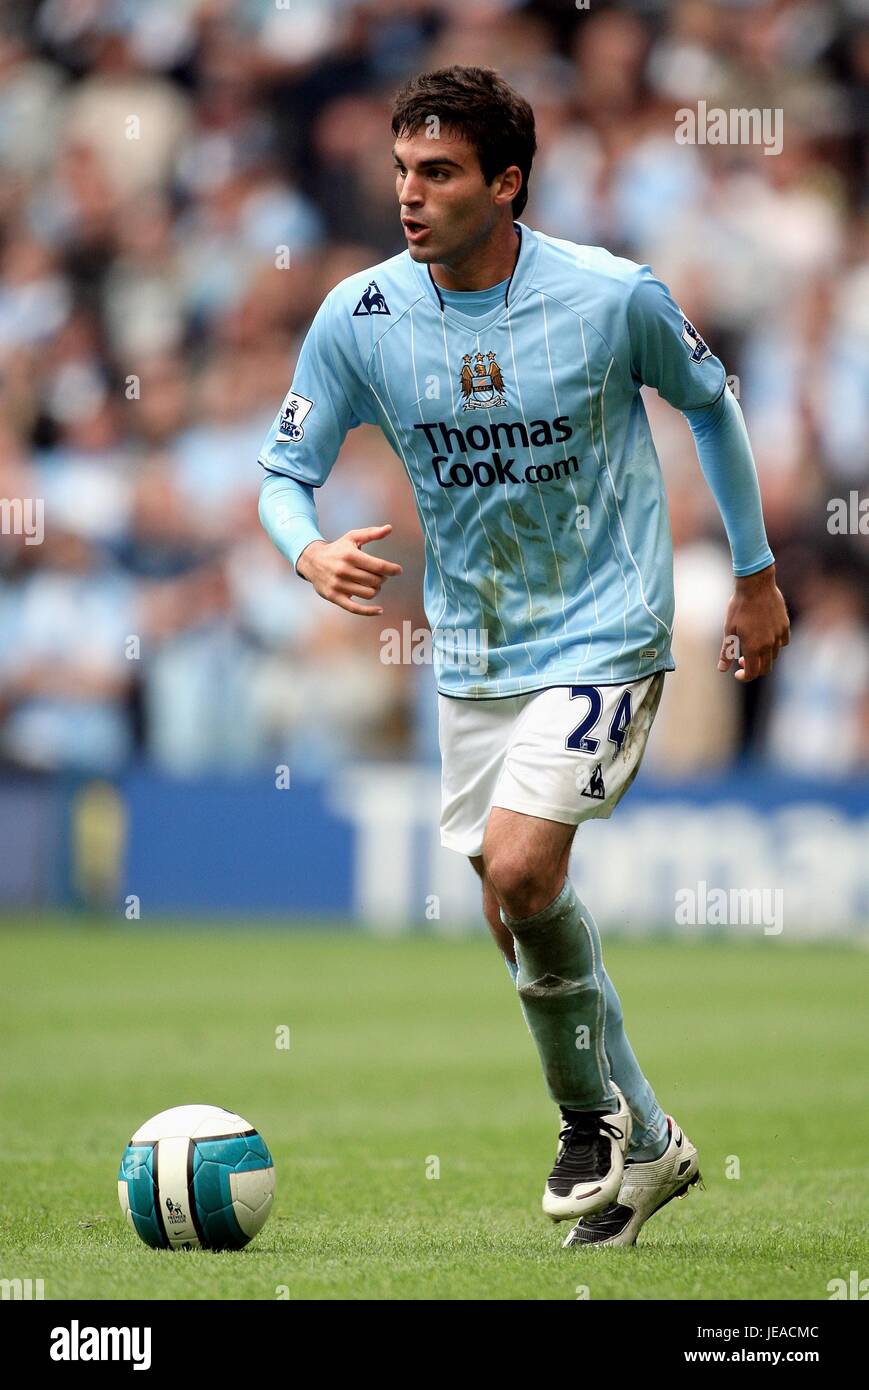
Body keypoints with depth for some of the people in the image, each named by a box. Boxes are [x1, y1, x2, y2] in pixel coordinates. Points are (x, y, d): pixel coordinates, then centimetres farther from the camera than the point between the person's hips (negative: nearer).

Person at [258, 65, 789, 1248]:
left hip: (606, 633, -5)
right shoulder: (360, 316, -10)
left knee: (519, 867, -23)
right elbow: (285, 469, 0)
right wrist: (311, 552, -23)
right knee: (523, 913, 12)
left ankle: (593, 1111, 2)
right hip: (472, 652, 5)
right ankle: (645, 1145, 32)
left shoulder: (612, 296, -16)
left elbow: (710, 401, 4)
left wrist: (757, 572, 11)